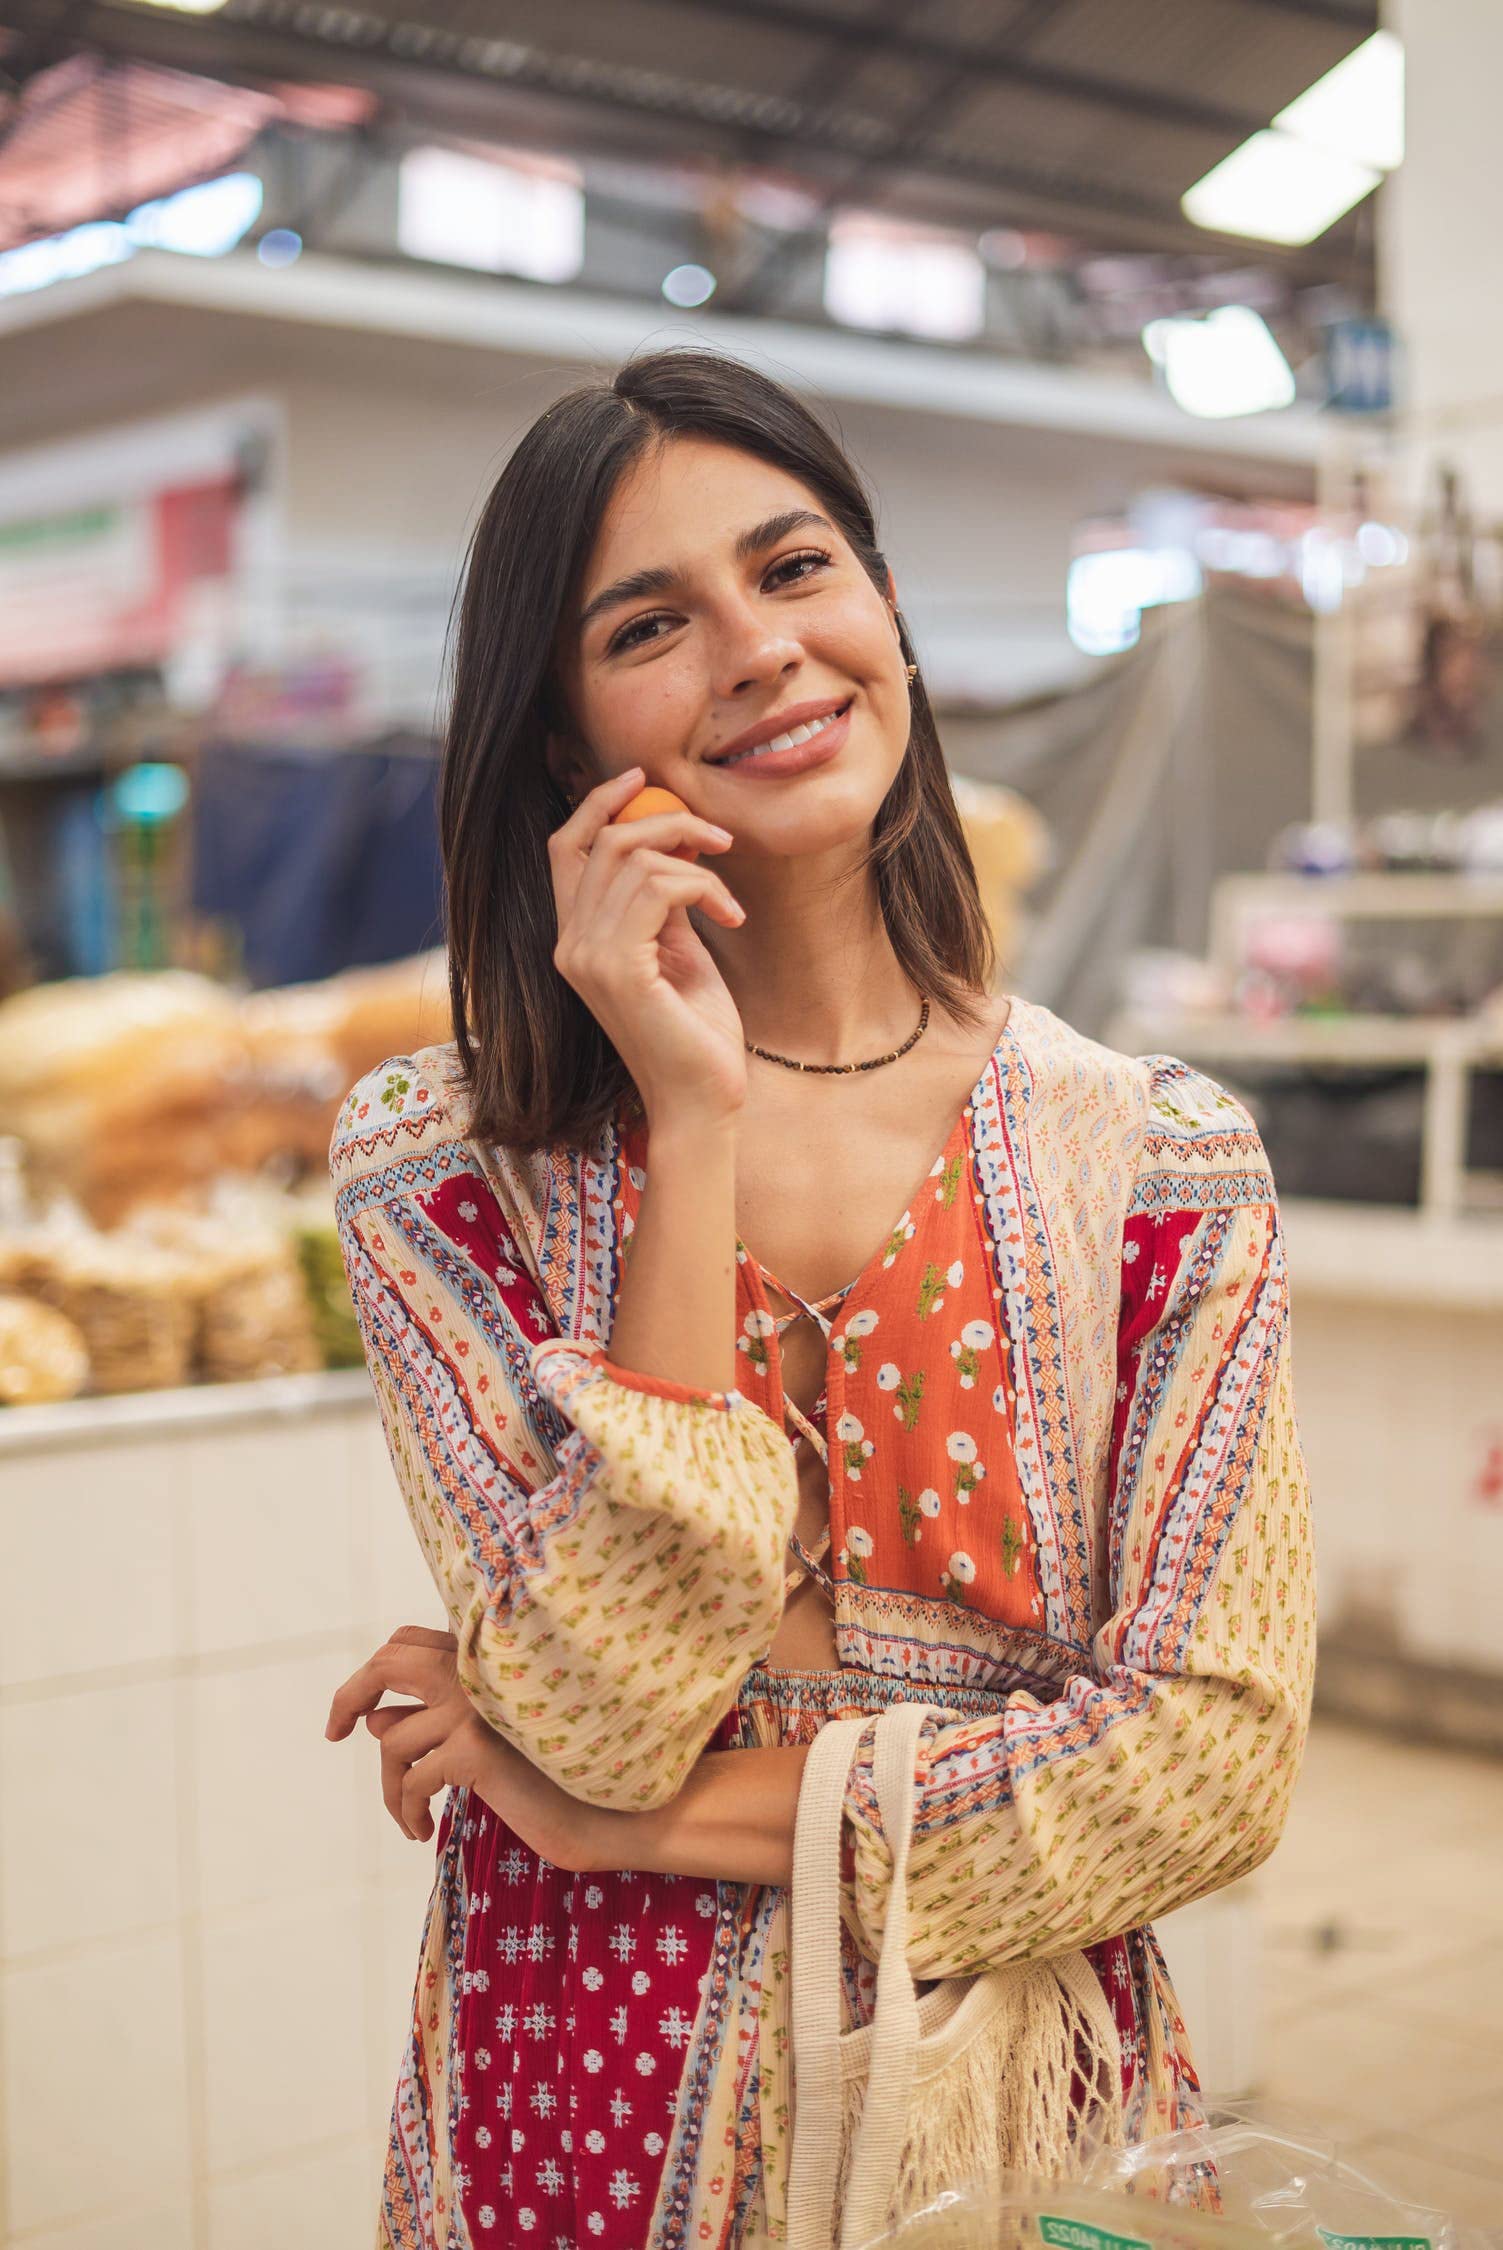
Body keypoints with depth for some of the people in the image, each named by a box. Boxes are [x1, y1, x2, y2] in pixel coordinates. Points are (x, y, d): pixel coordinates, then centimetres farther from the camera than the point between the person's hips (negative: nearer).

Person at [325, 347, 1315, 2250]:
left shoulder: (1163, 1164, -7)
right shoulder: (439, 1166, -9)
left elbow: (1217, 1756, -11)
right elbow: (609, 1715, -19)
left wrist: (649, 1816, -14)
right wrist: (696, 1120, -23)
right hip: (593, 2093, -1)